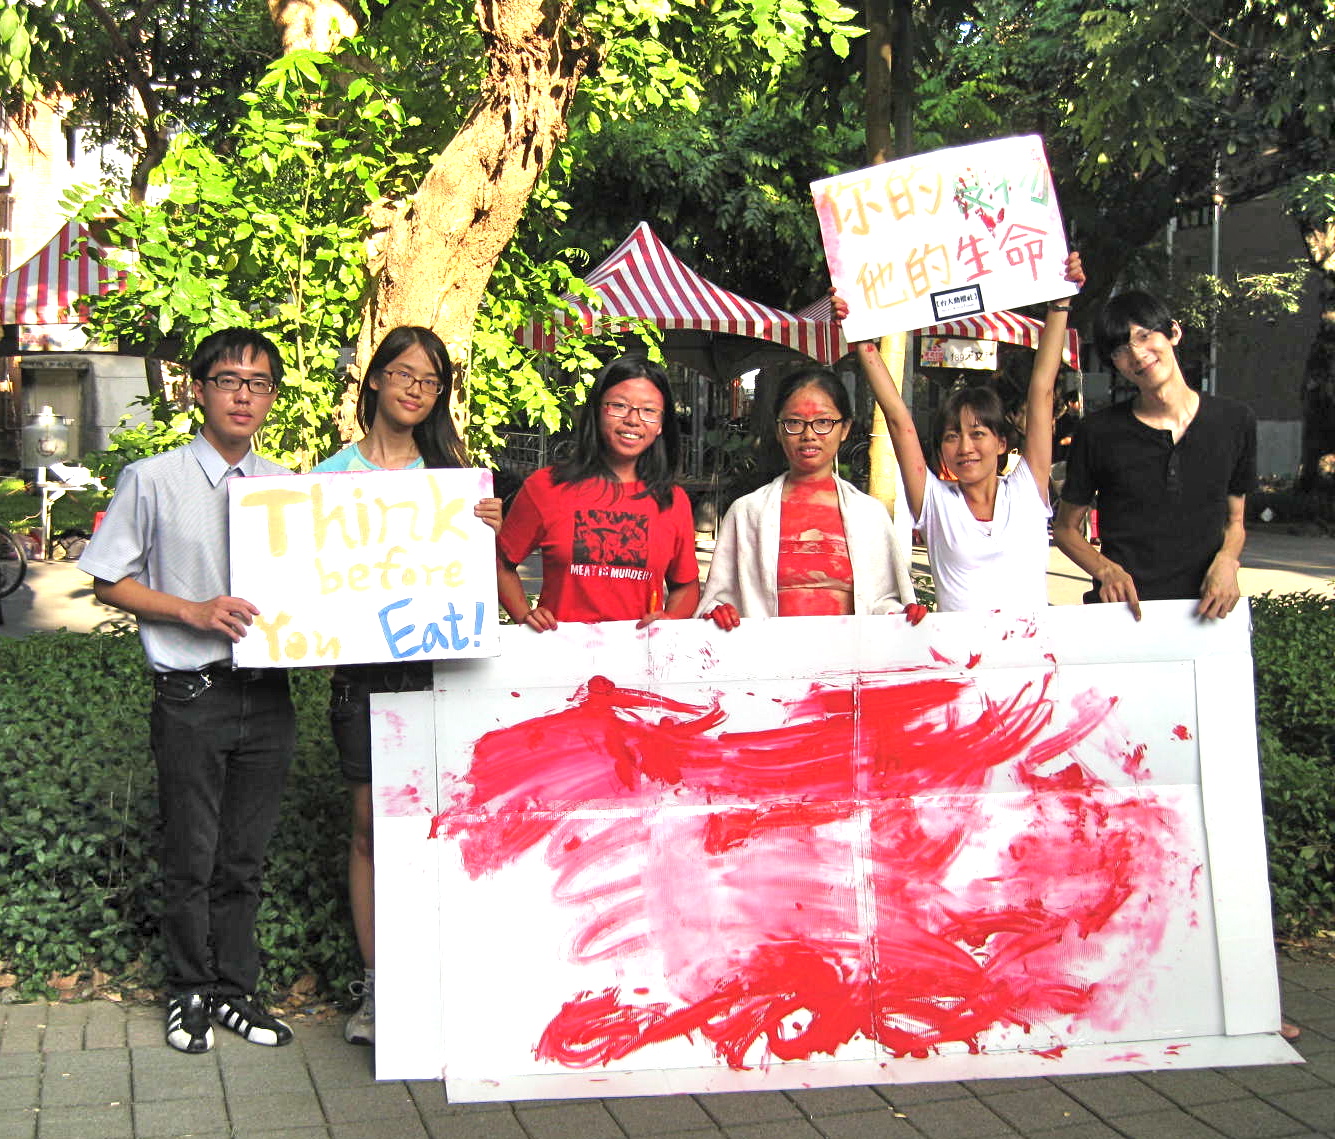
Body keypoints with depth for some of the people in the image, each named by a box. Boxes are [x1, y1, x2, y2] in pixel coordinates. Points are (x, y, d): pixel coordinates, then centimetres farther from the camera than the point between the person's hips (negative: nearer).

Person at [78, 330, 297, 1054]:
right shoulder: (154, 482, -3)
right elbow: (110, 584, -1)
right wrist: (195, 612, -14)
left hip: (268, 693, 3)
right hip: (192, 695, -3)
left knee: (244, 858, 12)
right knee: (190, 859, 5)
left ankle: (234, 991, 25)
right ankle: (191, 993, 23)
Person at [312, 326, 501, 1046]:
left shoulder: (451, 474, 10)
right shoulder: (332, 475, 7)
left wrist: (489, 532, -9)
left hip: (436, 660, 1)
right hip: (362, 663, -1)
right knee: (370, 825, 2)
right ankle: (374, 984, 11)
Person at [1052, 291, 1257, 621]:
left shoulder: (1235, 421, 8)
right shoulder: (1098, 433, 2)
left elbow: (1234, 521, 18)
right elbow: (1066, 528, 11)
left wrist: (1226, 561, -4)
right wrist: (1106, 570, -7)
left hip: (1205, 608, 1)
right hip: (1121, 609, -1)